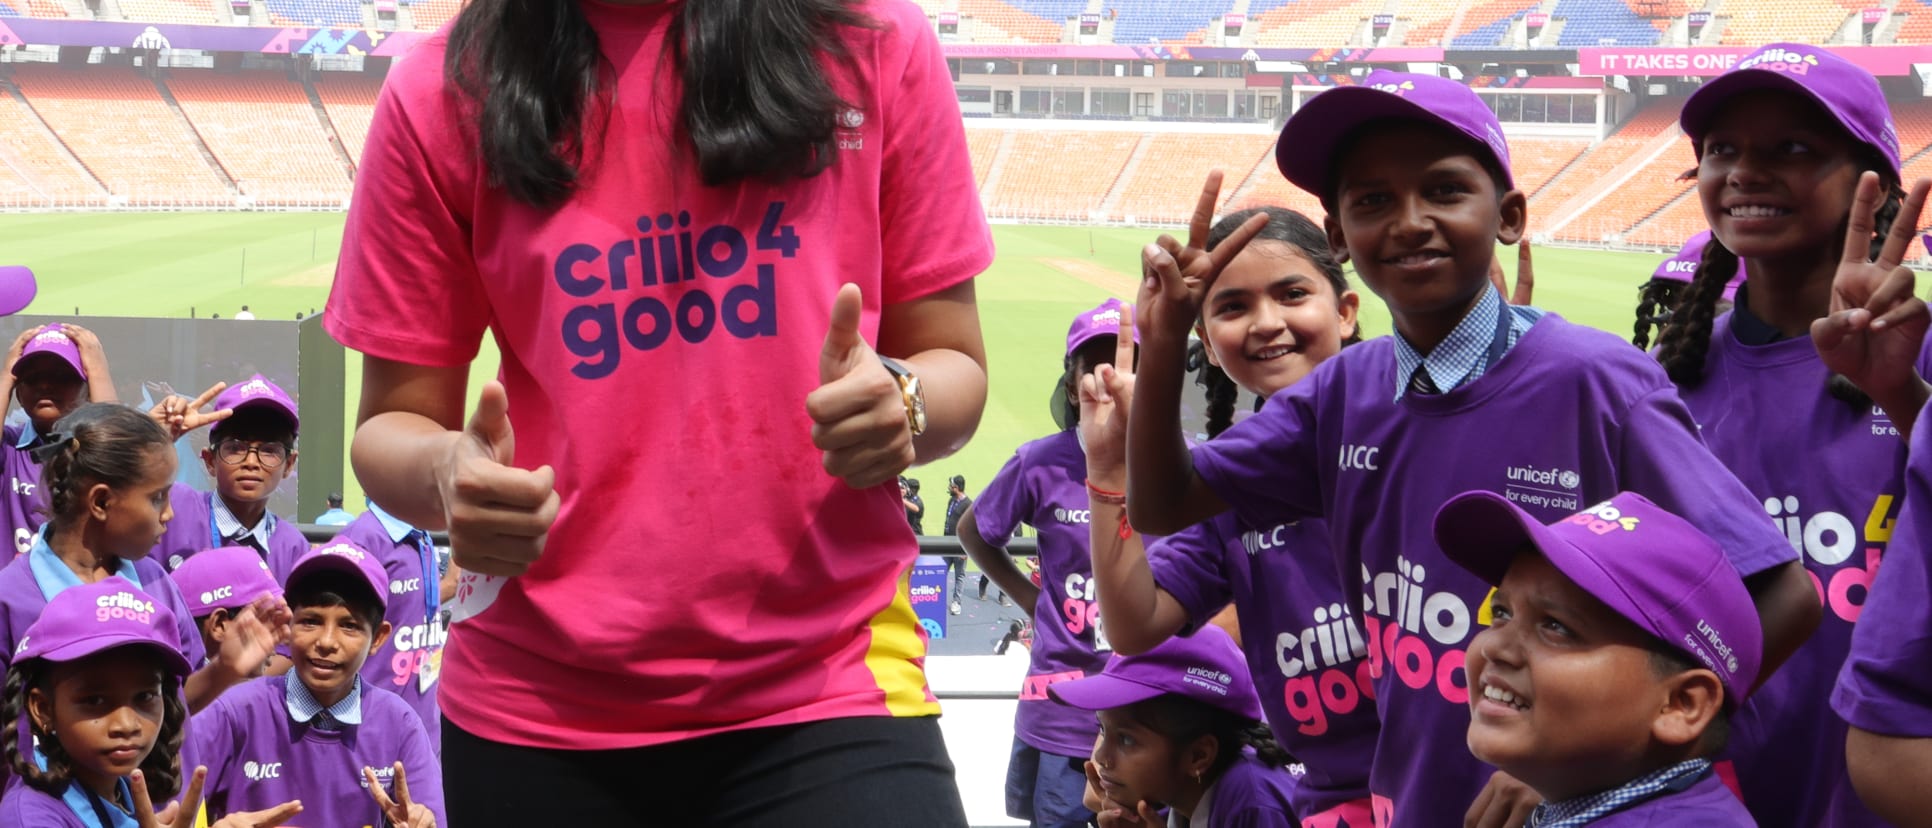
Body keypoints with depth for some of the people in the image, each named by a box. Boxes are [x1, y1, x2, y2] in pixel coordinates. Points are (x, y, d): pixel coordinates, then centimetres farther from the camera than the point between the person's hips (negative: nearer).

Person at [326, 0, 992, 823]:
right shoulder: (442, 94, 0)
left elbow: (953, 366, 5)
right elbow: (394, 424, 4)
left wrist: (901, 404, -18)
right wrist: (444, 473, -19)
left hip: (826, 682, -1)